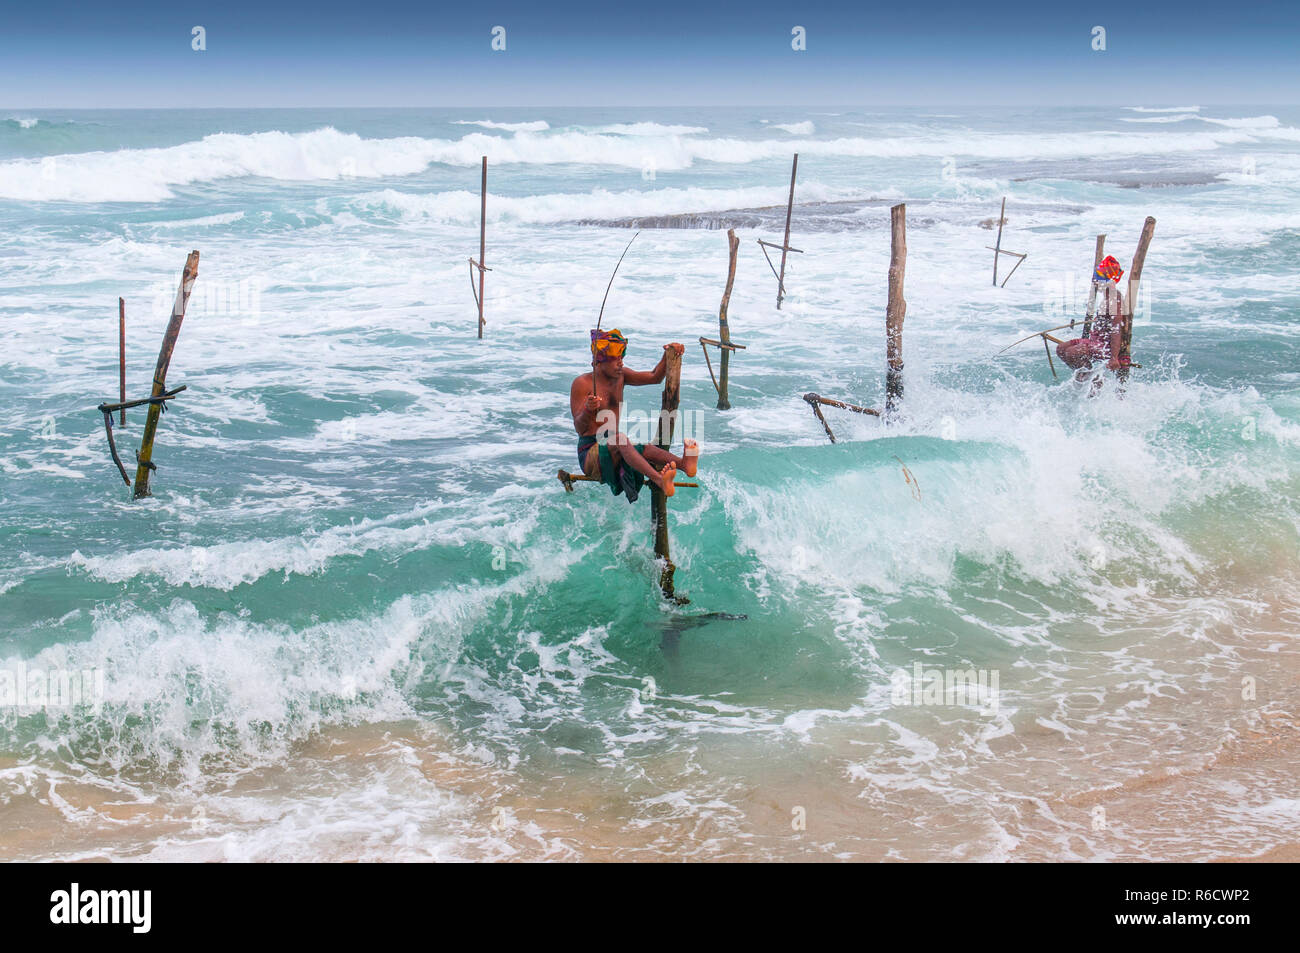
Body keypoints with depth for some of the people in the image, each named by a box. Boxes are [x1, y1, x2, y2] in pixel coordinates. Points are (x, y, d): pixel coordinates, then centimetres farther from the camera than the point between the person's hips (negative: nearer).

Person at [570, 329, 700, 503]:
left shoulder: (620, 376, 13)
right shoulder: (582, 384, -8)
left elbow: (654, 377, 6)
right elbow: (579, 428, -13)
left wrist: (668, 355, -10)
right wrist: (587, 411, -34)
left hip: (616, 451, 6)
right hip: (590, 454, -6)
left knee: (646, 449, -26)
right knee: (620, 438, -37)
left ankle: (684, 463, -58)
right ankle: (659, 480, -64)